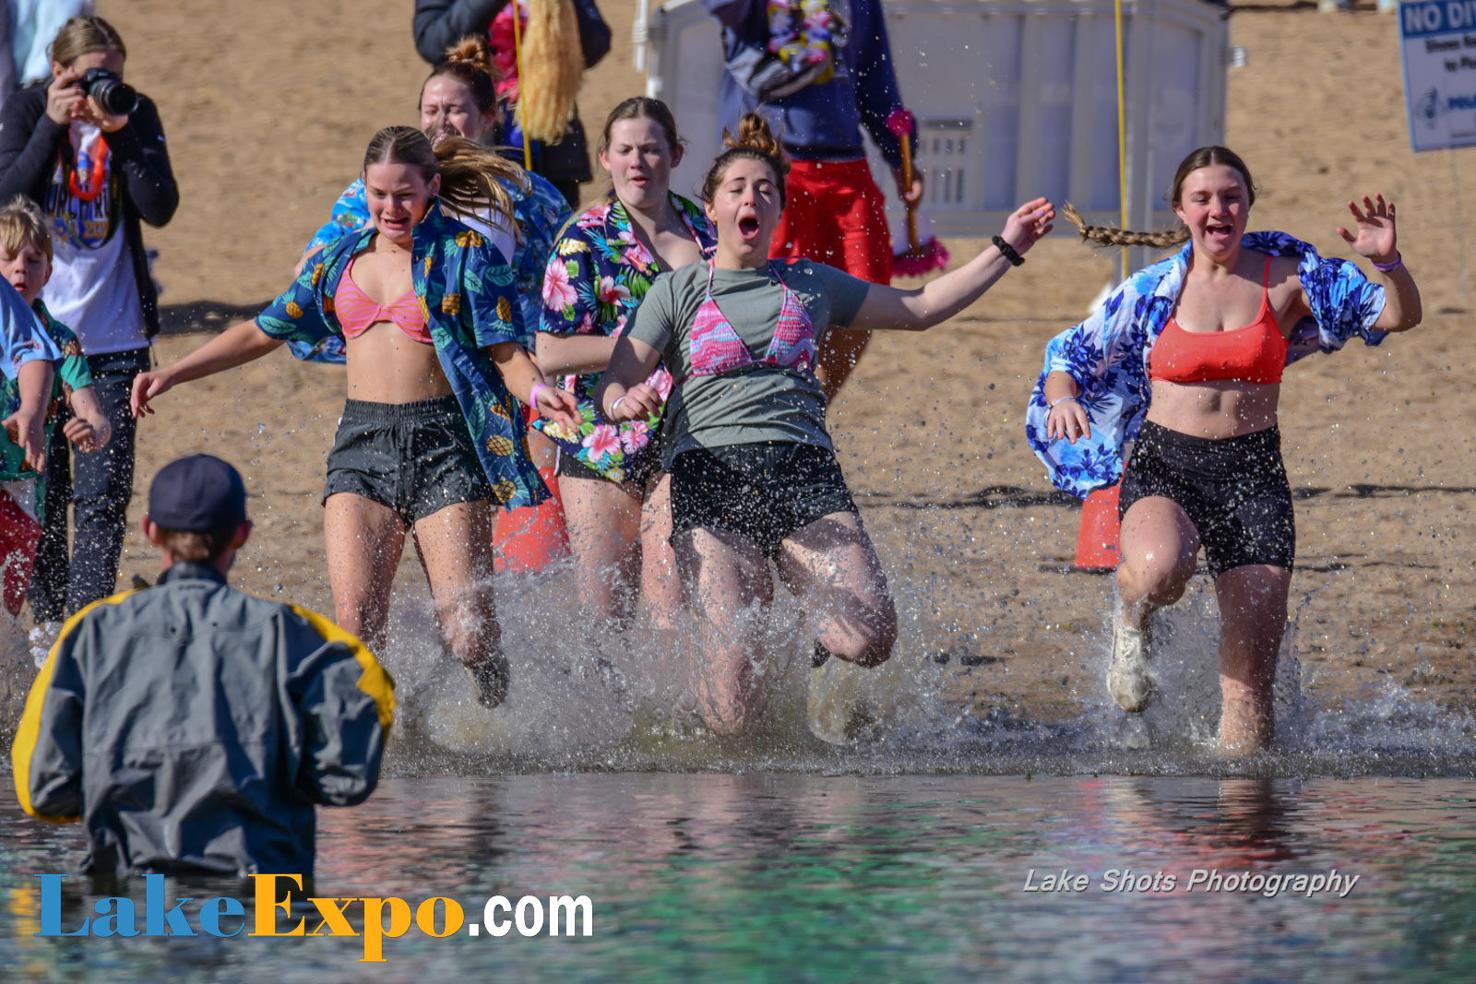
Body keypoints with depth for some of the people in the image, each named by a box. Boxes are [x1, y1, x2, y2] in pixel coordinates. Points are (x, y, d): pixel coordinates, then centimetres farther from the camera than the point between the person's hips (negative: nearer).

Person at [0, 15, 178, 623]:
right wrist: (51, 126, -21)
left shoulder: (137, 115, 2)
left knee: (104, 492, -8)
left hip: (115, 338, 0)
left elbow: (160, 208, -9)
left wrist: (120, 133, -18)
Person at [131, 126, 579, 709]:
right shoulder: (342, 261, 15)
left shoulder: (465, 254, 2)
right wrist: (171, 374, 17)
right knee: (356, 622, -13)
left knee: (467, 628, -9)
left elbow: (503, 350, -3)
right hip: (363, 442, 3)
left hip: (444, 444, -3)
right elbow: (265, 332, 23)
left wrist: (537, 391, -26)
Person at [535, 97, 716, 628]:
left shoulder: (707, 231, 9)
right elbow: (550, 353, -10)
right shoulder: (586, 238, -2)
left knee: (677, 608, -13)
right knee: (603, 612, 1)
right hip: (603, 440, -1)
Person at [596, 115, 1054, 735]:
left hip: (804, 472, 3)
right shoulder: (677, 292, 14)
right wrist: (625, 401, -17)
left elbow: (919, 310, 30)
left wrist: (1006, 250, 25)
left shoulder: (811, 285, 23)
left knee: (870, 637, -22)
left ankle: (801, 643, 12)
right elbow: (611, 387, 7)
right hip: (710, 474, -3)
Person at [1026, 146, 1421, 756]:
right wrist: (1063, 397, -12)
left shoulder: (1287, 278, 1)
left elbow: (1401, 316, 1)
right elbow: (1071, 354, 10)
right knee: (1159, 570, -36)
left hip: (1253, 474, 1)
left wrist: (1388, 263, -19)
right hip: (1163, 467, -1)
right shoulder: (1152, 291, 1)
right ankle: (1130, 627, -2)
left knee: (1249, 680, -4)